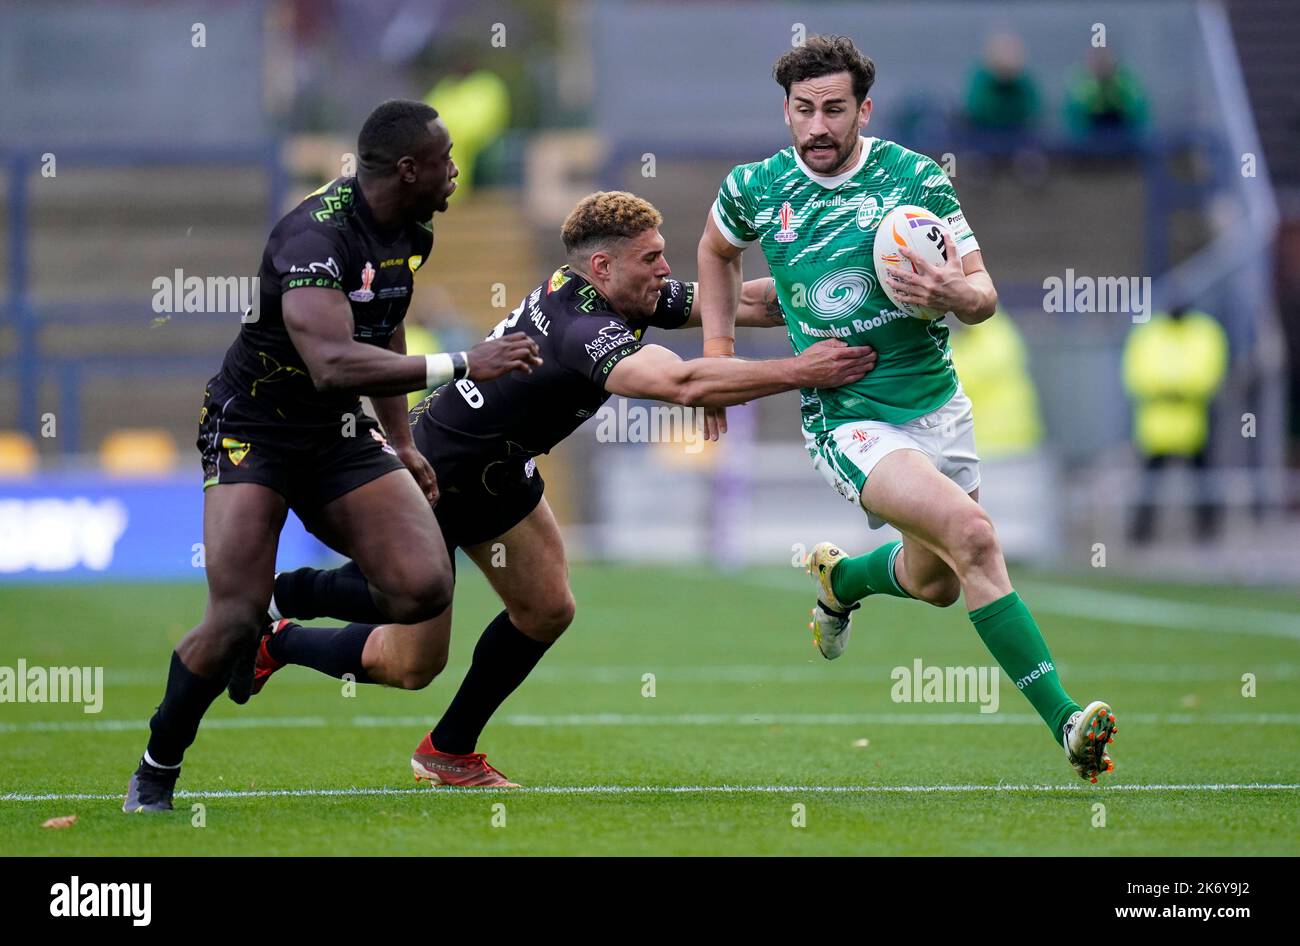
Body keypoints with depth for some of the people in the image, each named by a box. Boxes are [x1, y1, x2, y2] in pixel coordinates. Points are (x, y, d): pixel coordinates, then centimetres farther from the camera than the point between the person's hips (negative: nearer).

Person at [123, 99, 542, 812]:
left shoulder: (409, 233, 2)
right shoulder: (317, 235, -27)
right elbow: (333, 364, -40)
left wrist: (402, 443, 21)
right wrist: (461, 366, -39)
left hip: (337, 433, 7)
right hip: (253, 426, -7)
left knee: (424, 588, -12)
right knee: (235, 621, -18)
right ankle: (155, 772, 5)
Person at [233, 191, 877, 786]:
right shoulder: (583, 331, -36)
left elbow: (741, 300, -5)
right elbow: (681, 383, -52)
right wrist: (798, 373, -51)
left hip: (497, 470, 9)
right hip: (429, 479, -9)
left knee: (546, 611, 8)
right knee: (413, 665, 2)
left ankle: (450, 753, 26)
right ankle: (275, 637, 27)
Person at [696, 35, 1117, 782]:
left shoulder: (918, 179, -7)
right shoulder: (756, 189, -4)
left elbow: (986, 296, -5)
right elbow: (717, 250, 20)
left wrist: (954, 294, -28)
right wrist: (718, 353, 12)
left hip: (937, 405, 3)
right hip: (846, 419, -3)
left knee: (937, 582, 18)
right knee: (972, 532, -26)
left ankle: (841, 579, 53)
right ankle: (1064, 720, -28)